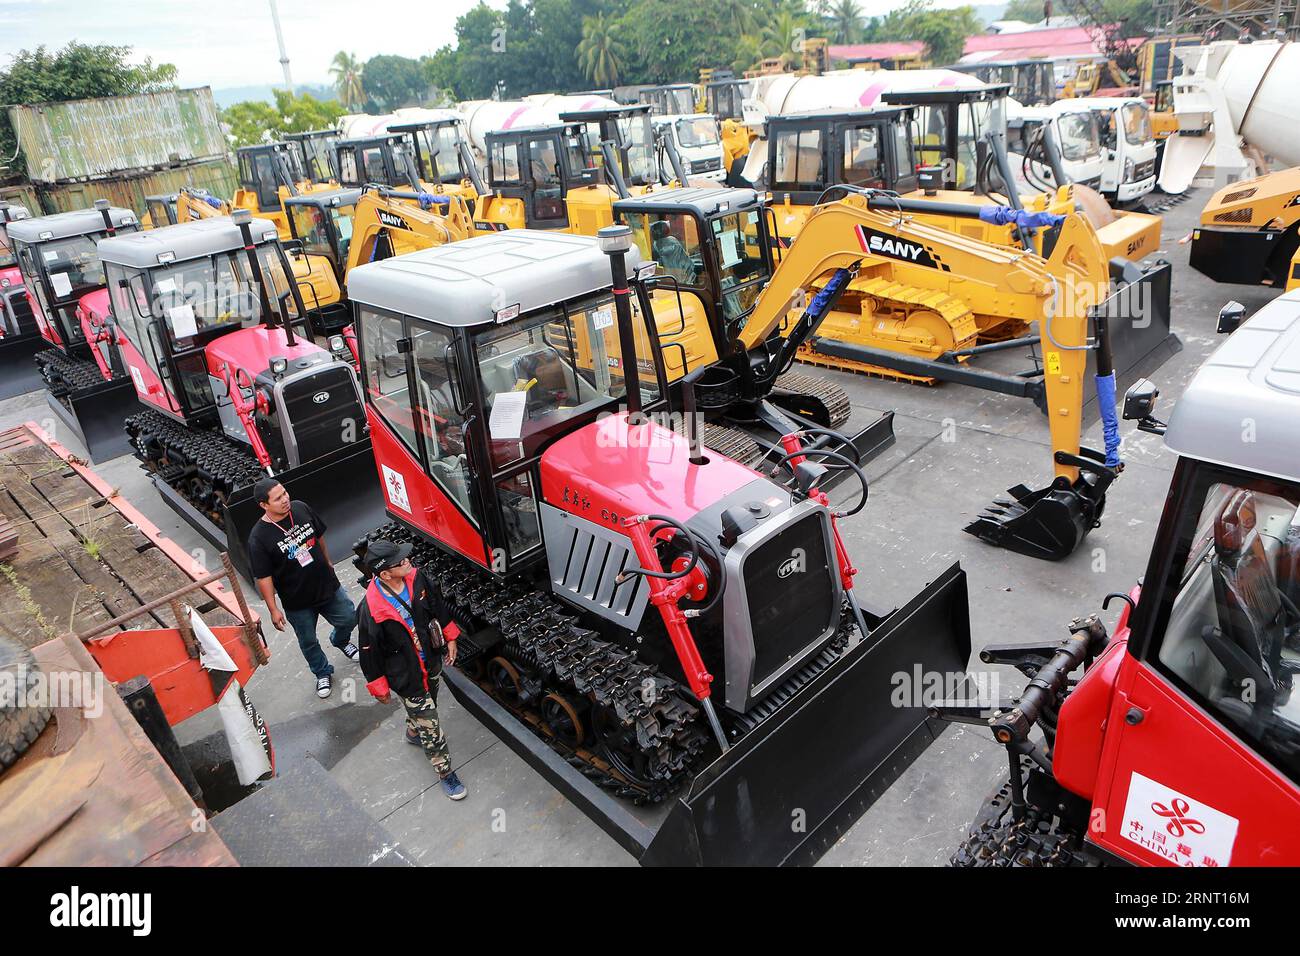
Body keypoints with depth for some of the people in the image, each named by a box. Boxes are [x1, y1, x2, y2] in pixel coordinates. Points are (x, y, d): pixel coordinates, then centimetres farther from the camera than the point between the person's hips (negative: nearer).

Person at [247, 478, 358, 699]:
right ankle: (323, 673, 43)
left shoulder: (301, 509, -11)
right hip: (297, 601, -4)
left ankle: (340, 641, 54)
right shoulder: (259, 537, -24)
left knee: (349, 619, 18)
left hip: (327, 584, 4)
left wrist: (327, 562, 18)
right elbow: (263, 577, -17)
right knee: (308, 641, 16)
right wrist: (273, 609, -13)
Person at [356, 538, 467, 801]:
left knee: (429, 704, 31)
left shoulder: (415, 578, -17)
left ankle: (413, 733, 63)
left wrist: (450, 637, 10)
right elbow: (370, 653, -19)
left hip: (432, 661, 6)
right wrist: (379, 687, -7)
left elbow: (438, 605, 2)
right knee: (430, 726, 9)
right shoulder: (371, 610, -33)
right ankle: (445, 772, 30)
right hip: (407, 677, -6)